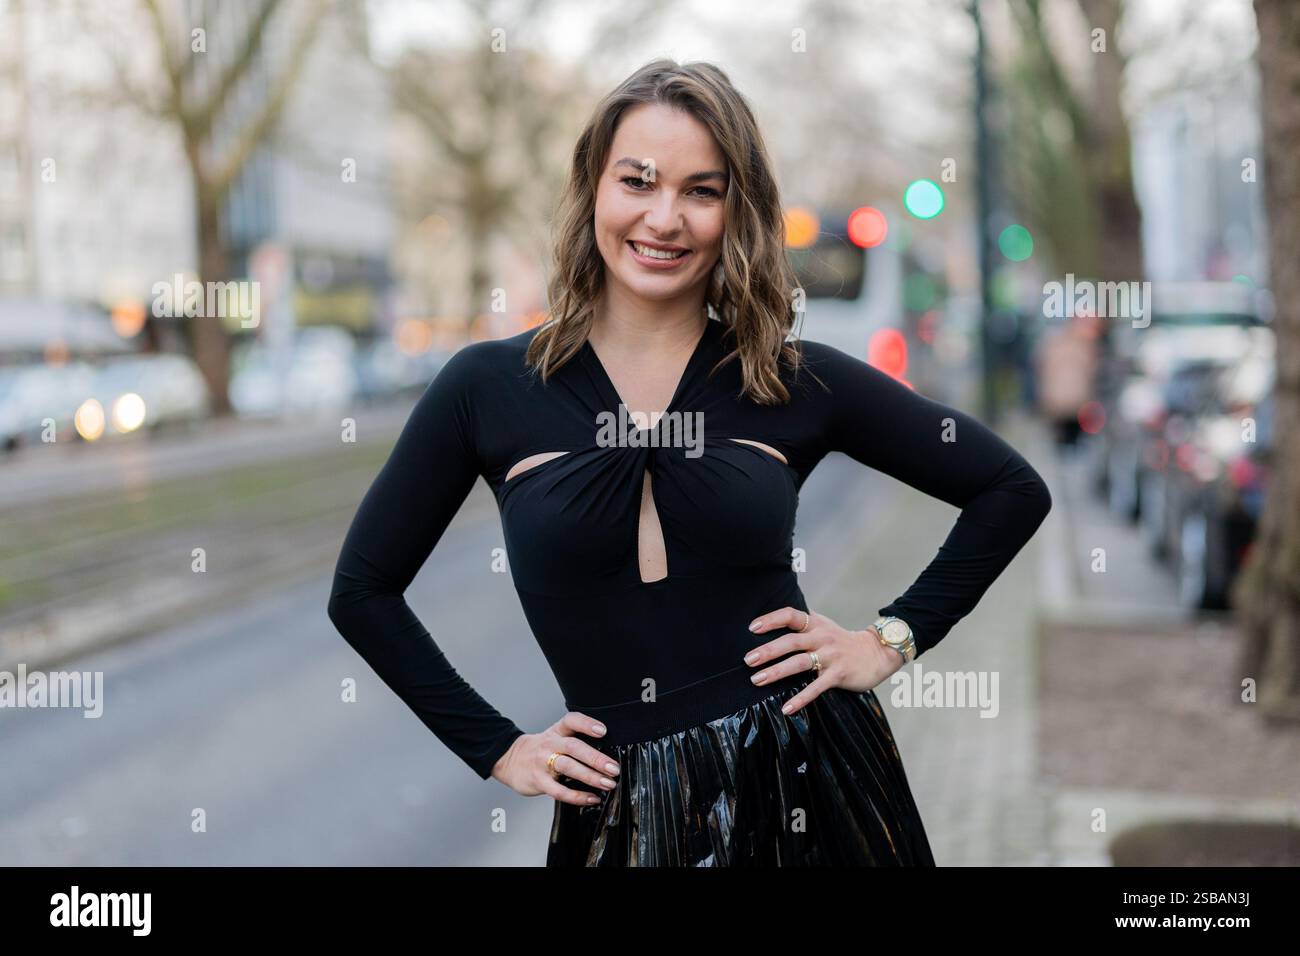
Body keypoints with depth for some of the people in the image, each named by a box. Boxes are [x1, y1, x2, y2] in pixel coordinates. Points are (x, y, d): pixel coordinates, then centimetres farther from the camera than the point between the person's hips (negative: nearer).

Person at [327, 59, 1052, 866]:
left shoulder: (800, 381, -2)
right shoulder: (489, 388, -2)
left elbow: (1013, 490, 8)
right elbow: (363, 593, 7)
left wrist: (895, 639, 0)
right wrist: (496, 747, 2)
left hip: (807, 782, 0)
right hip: (623, 810, 0)